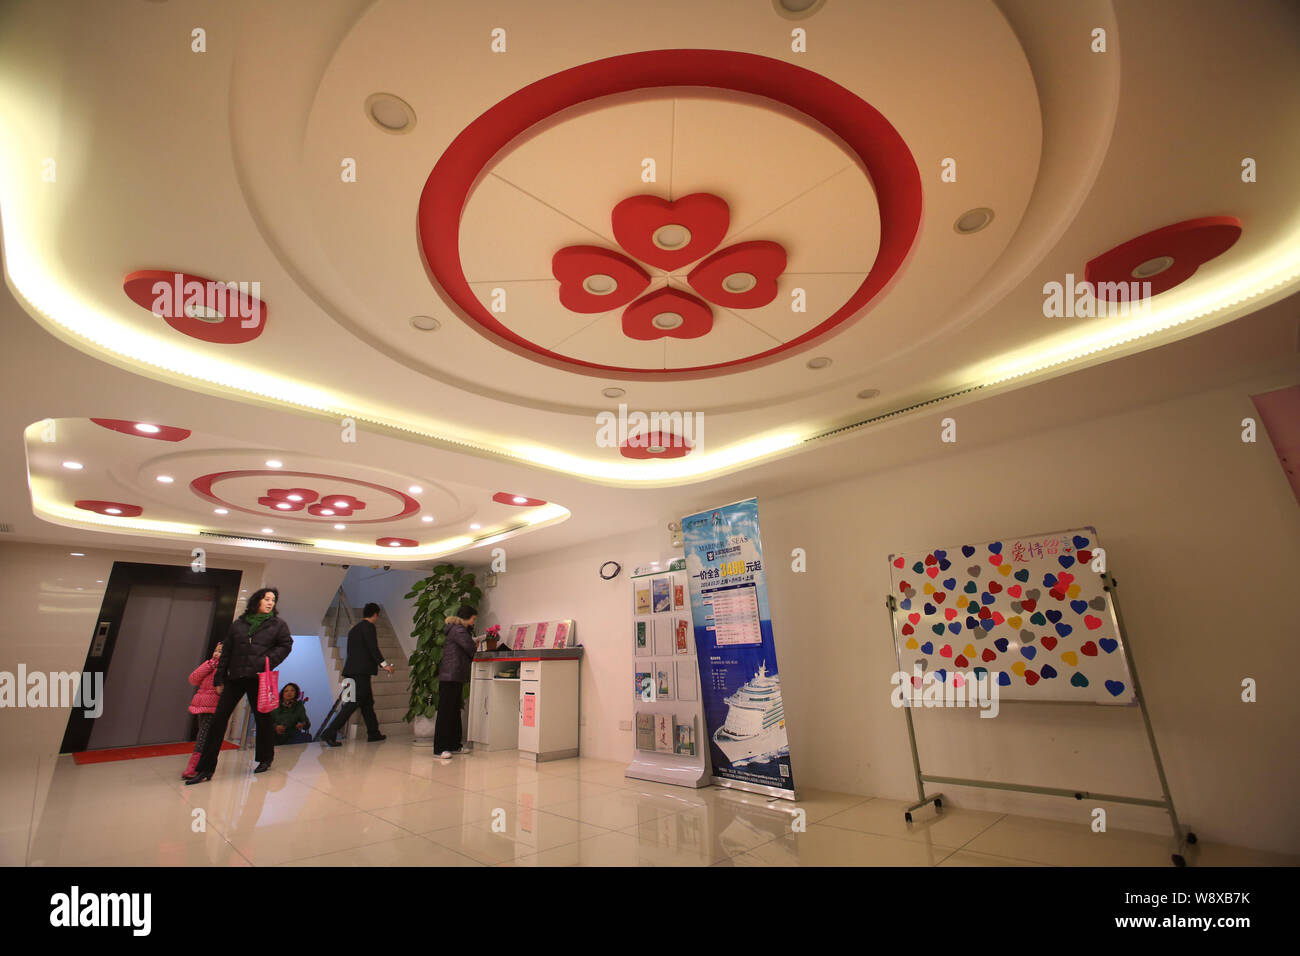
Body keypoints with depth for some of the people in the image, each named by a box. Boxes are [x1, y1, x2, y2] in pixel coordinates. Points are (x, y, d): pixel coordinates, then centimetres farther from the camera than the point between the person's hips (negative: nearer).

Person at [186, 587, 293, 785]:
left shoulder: (277, 624, 5)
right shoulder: (238, 624, 11)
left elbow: (286, 645, 2)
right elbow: (226, 652, 13)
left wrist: (268, 661, -13)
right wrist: (219, 678, 9)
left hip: (258, 678, -3)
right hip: (235, 678, 3)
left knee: (262, 717, 5)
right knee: (218, 718, 0)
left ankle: (265, 759, 21)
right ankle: (205, 769, 9)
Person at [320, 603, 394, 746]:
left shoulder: (354, 629, 20)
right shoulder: (368, 627, -7)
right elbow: (373, 648, -17)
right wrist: (384, 664, -19)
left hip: (352, 670, 10)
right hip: (361, 671, -10)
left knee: (368, 701, 14)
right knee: (354, 703, -8)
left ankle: (373, 733, 21)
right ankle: (329, 734, -11)